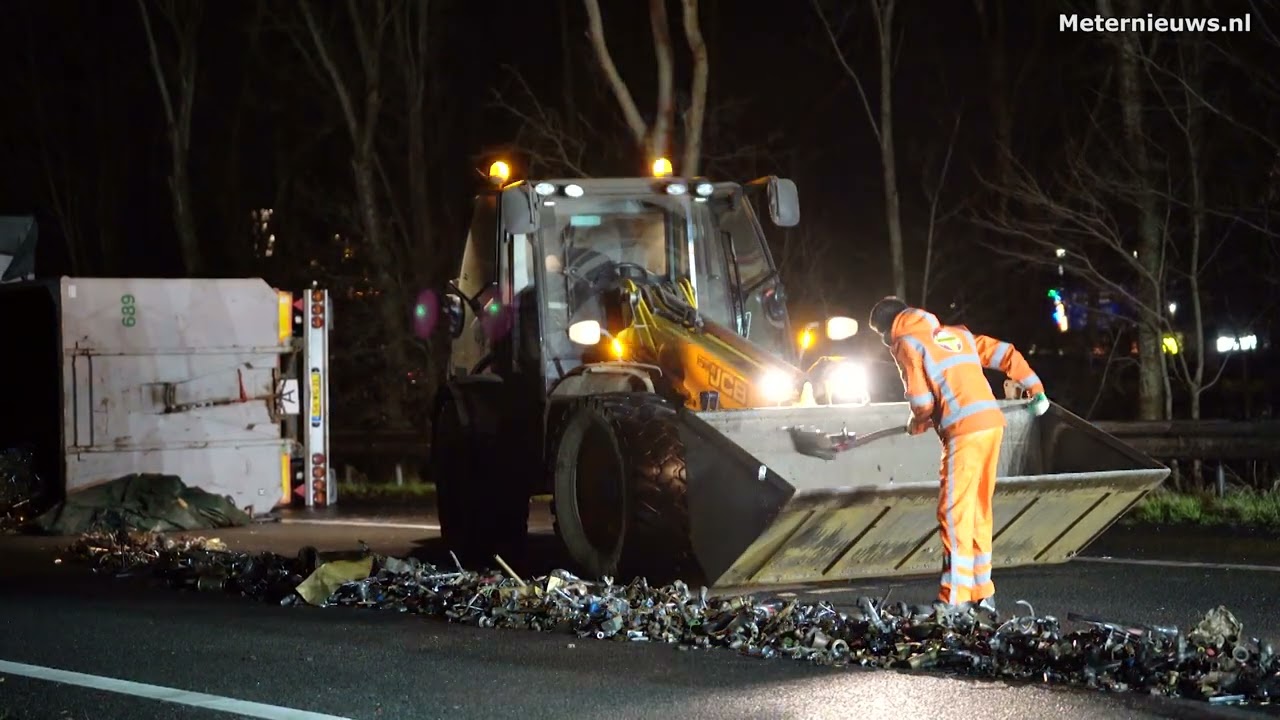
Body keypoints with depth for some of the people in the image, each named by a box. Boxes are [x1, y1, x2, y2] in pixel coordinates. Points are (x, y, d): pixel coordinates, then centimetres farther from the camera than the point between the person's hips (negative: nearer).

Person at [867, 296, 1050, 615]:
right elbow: (1005, 355, 20)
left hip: (964, 430, -7)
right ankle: (982, 592, 19)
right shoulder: (956, 334, 23)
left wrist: (917, 425, 18)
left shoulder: (906, 345, 3)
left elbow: (922, 403, -3)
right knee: (979, 511, 15)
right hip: (992, 422, 7)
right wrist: (1035, 388, 24)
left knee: (954, 514, -4)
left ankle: (956, 598, -7)